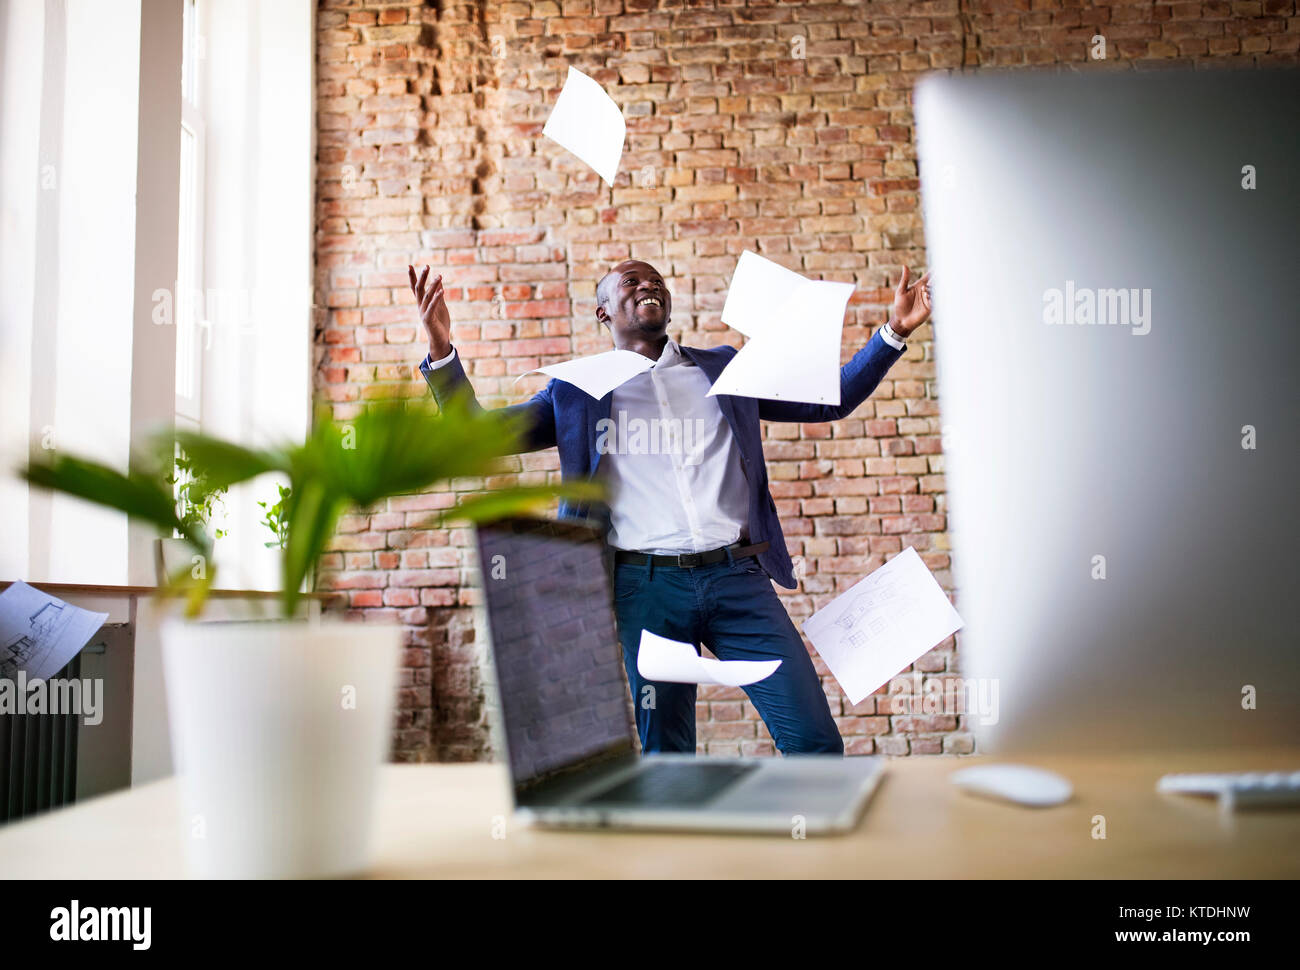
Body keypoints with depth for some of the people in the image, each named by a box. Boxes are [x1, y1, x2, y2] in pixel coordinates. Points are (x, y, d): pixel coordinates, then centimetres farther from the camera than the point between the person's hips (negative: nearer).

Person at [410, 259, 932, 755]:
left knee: (816, 741, -4)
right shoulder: (577, 393, 13)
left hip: (737, 576, 1)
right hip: (647, 584, -1)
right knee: (665, 753, 4)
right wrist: (440, 350, -4)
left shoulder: (724, 371, 18)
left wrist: (893, 332, 11)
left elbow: (831, 399, 21)